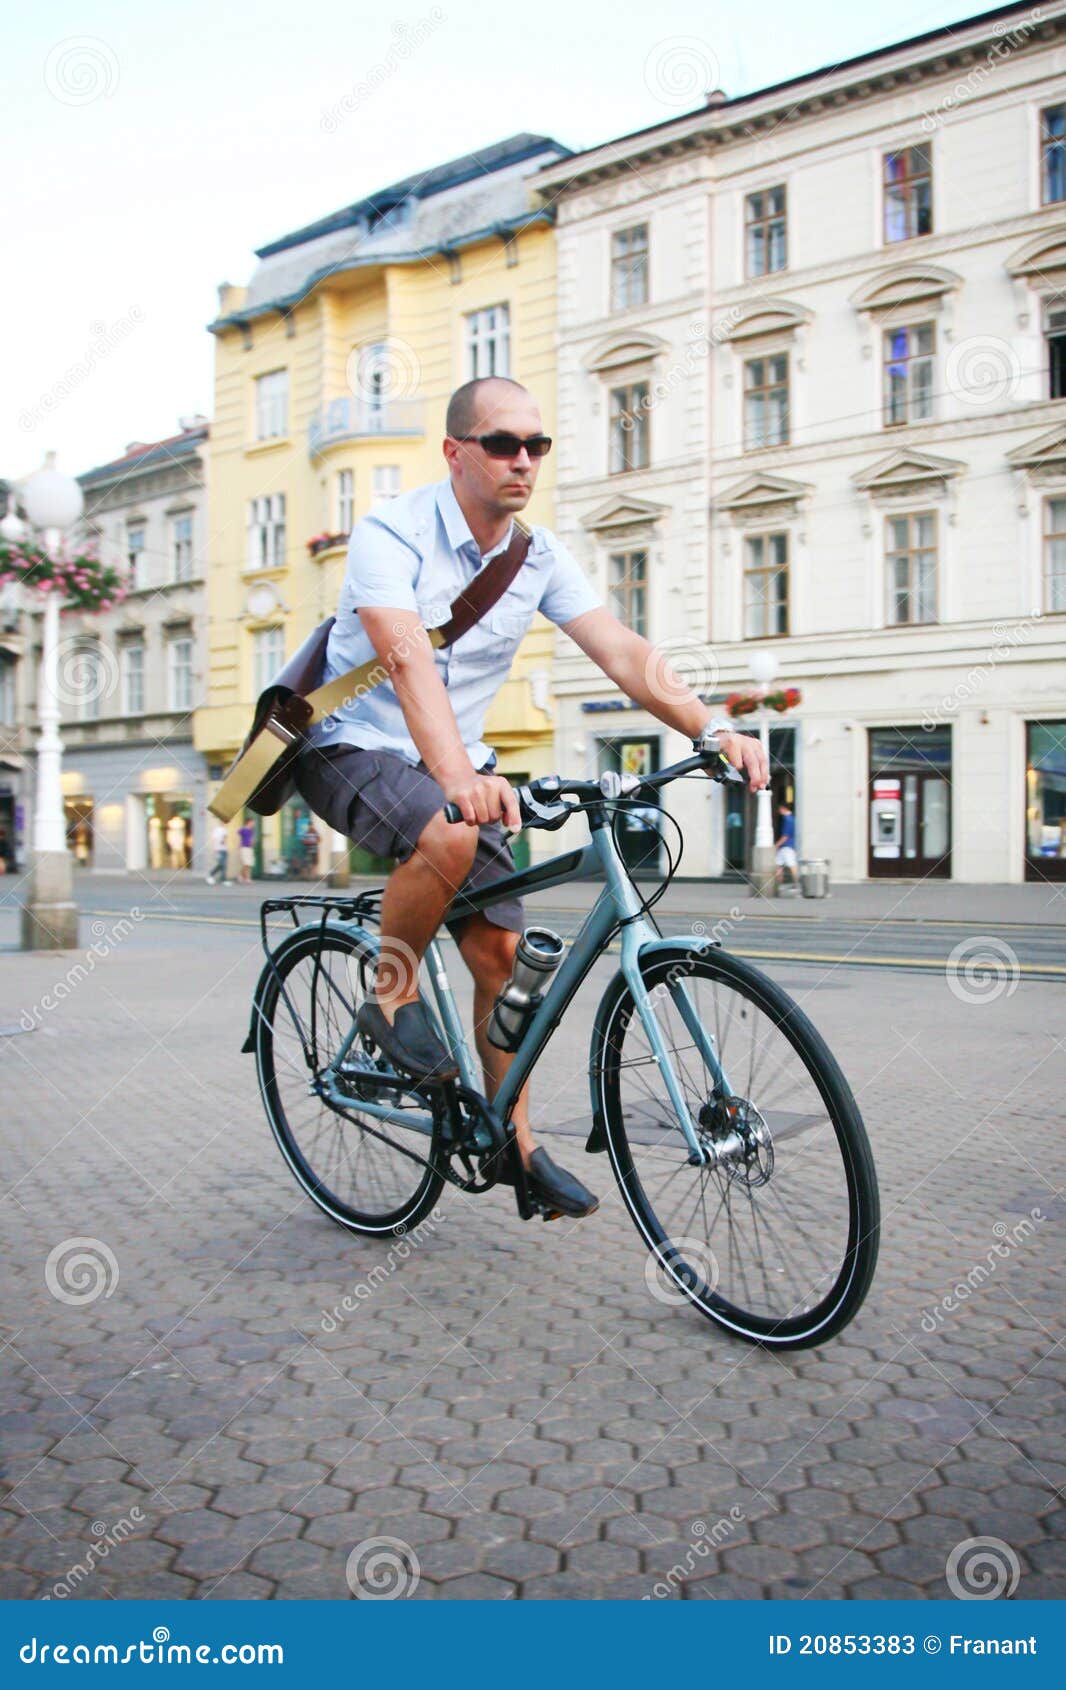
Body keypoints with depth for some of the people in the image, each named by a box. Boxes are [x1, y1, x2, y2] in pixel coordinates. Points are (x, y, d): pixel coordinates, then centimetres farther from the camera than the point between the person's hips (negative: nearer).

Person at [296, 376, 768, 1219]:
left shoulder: (540, 556, -2)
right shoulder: (391, 533, -19)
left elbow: (622, 650, -12)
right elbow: (408, 658, -35)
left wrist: (713, 729, -29)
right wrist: (456, 777, -52)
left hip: (458, 761, 6)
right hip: (354, 747, -5)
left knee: (501, 946, -2)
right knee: (448, 837, -37)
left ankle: (516, 1140, 13)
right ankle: (393, 997, -10)